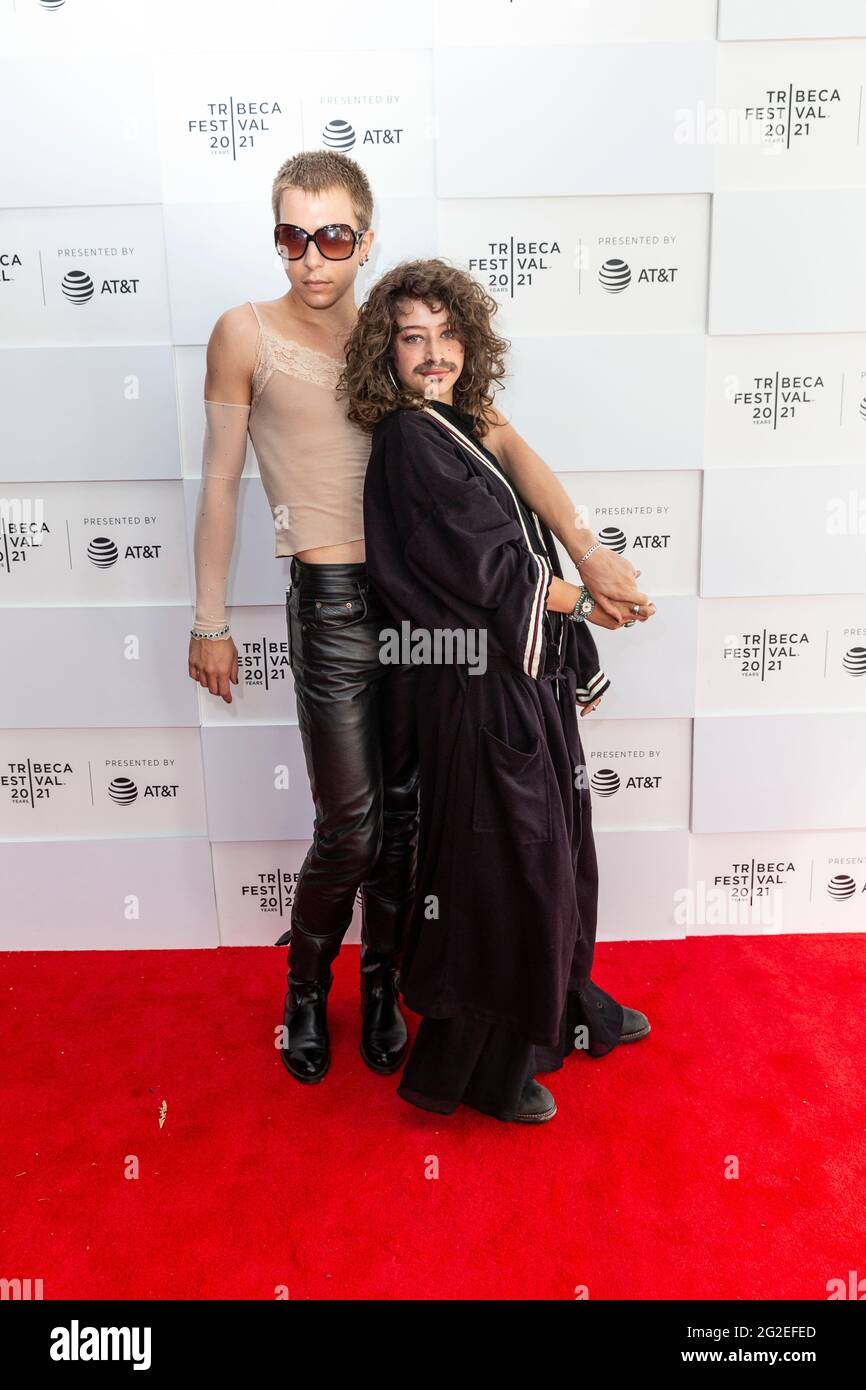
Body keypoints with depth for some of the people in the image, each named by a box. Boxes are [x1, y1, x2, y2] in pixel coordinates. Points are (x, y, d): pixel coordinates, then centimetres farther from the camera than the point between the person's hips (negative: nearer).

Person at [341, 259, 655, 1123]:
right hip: (483, 689, -9)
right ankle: (477, 1067, 21)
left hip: (525, 677, 9)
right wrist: (584, 603, -4)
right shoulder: (411, 443, -14)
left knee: (554, 843, 20)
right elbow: (486, 572, -18)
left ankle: (564, 1005, 42)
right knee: (501, 861, 1)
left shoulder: (462, 428, 13)